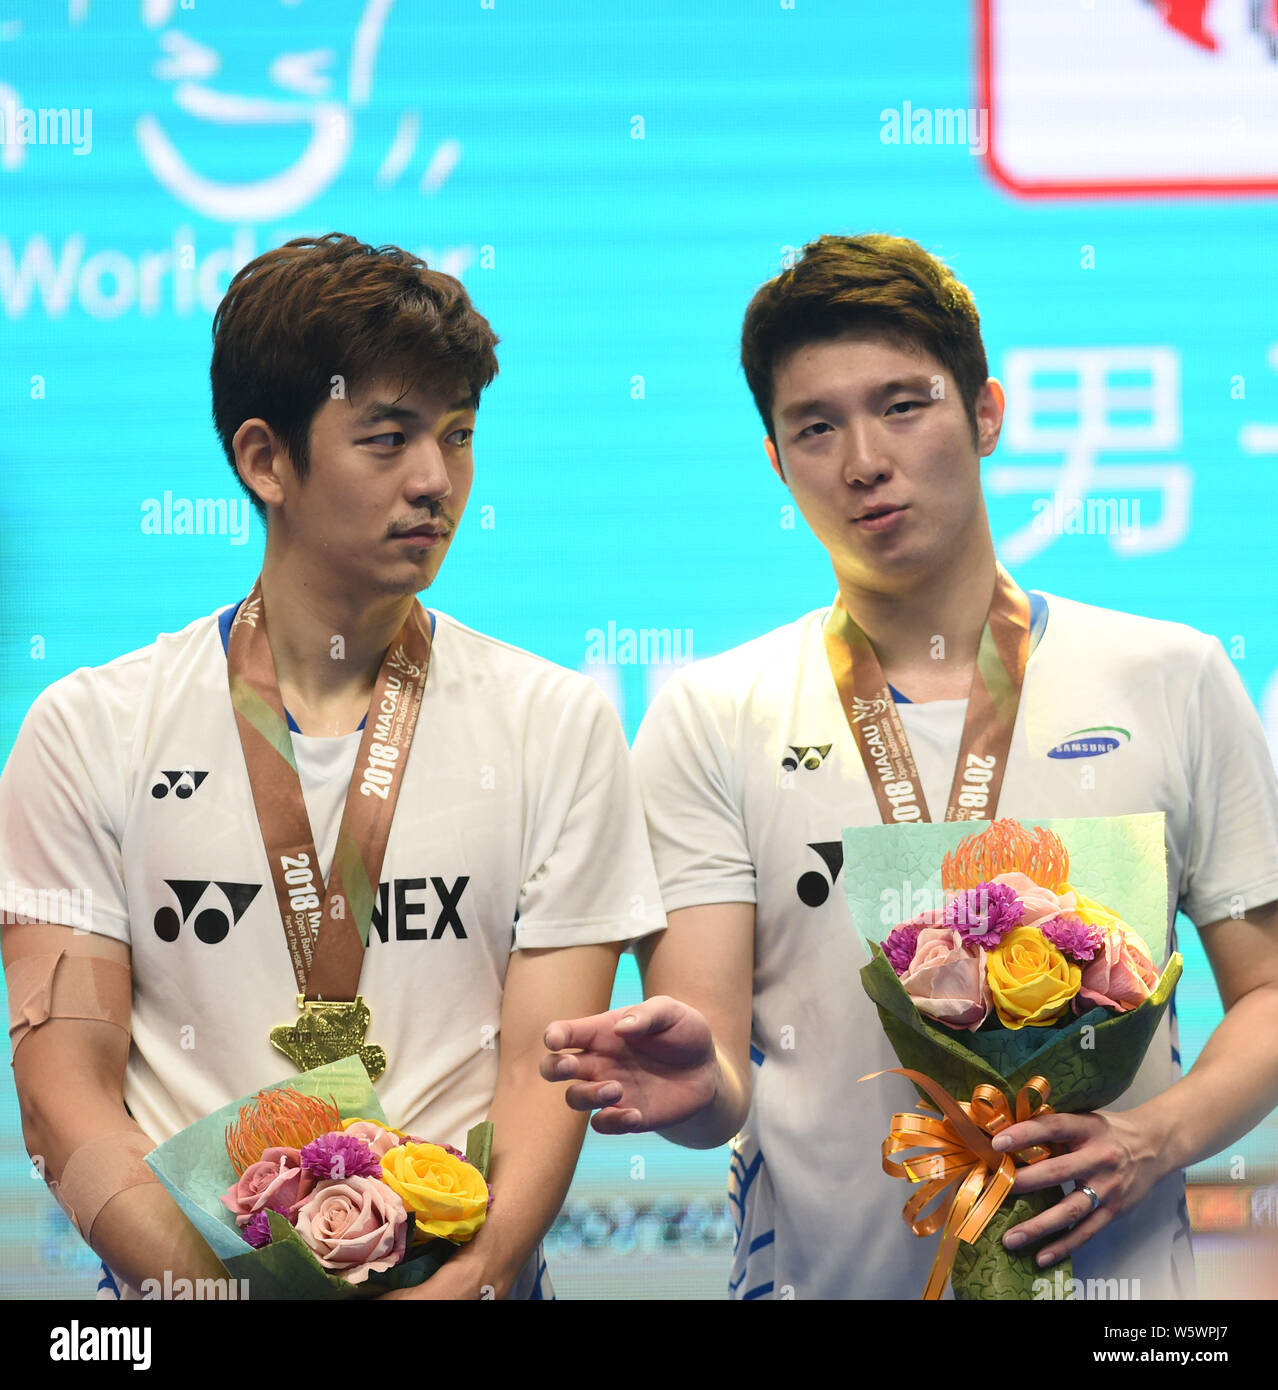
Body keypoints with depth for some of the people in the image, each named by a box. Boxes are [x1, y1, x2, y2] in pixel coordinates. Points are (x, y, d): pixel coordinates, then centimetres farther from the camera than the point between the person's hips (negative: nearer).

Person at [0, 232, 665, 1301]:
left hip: (466, 1283, 0)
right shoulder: (89, 730, 7)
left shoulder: (560, 726, 8)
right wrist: (210, 1282, -14)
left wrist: (467, 1277, -16)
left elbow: (545, 1072, 2)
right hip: (180, 1280, 0)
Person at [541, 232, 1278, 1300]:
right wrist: (698, 1086, -29)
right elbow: (720, 1070, -6)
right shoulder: (711, 720, 0)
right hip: (822, 1269, 0)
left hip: (1106, 1264, 1)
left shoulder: (1174, 681, 3)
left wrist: (1157, 1137, -14)